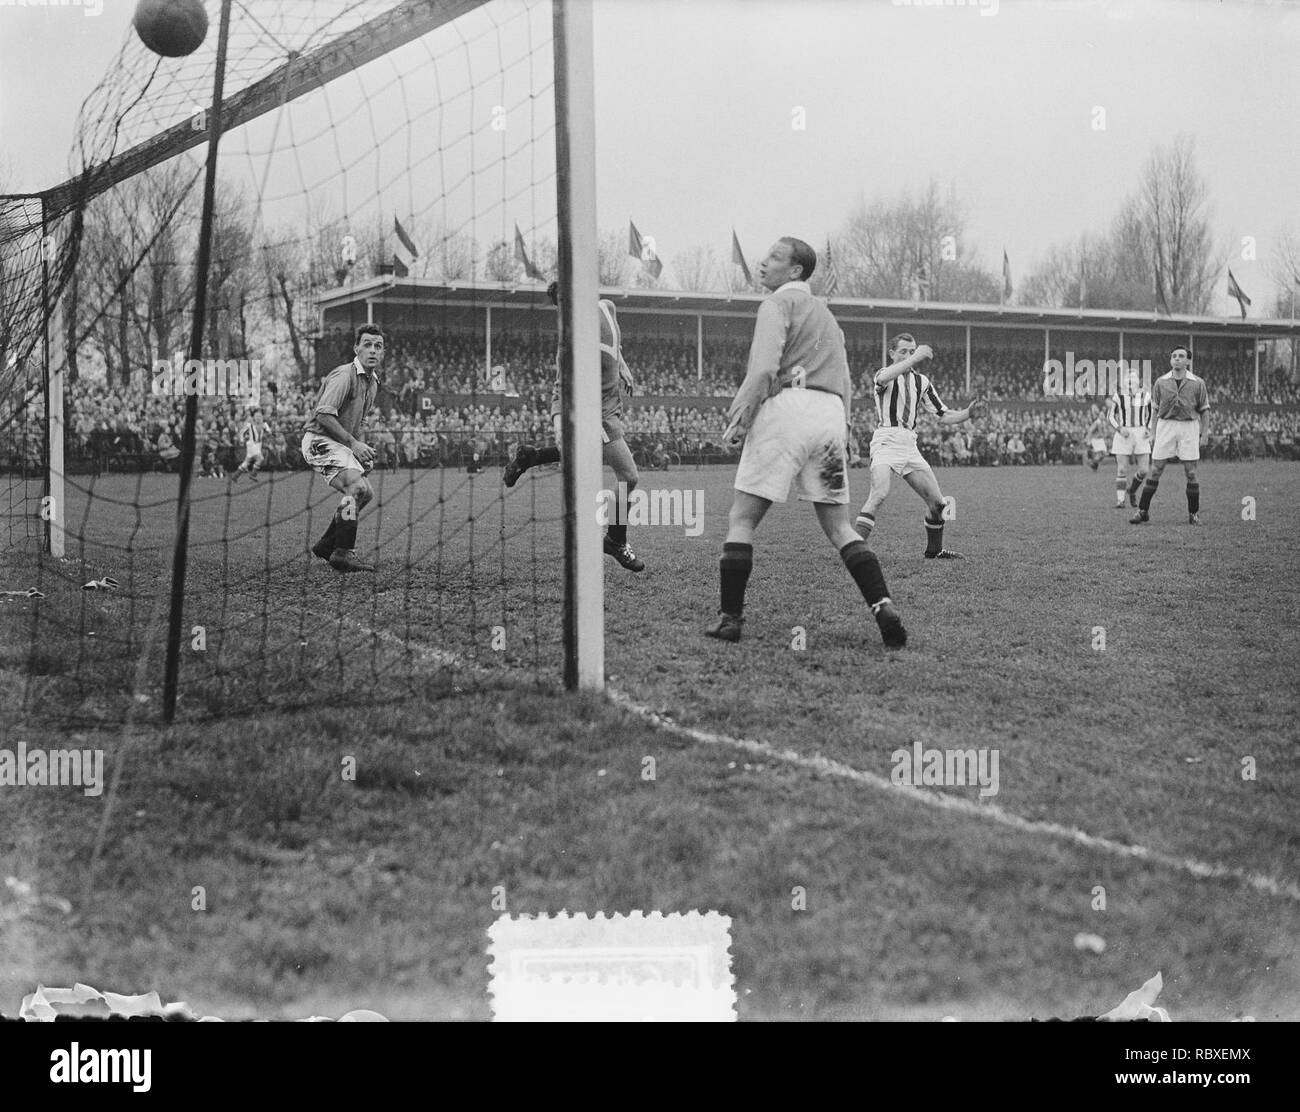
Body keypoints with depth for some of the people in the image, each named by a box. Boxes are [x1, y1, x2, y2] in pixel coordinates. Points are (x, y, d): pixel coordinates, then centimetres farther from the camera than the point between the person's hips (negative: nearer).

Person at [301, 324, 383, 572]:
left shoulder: (373, 381, 14)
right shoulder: (344, 375, -17)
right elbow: (324, 414, -26)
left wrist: (363, 450, 11)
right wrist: (353, 443, -25)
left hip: (341, 443, 10)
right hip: (320, 440, -10)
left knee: (365, 493, 13)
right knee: (357, 487, -26)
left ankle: (326, 546, 23)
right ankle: (343, 553, -24)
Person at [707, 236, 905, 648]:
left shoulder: (779, 302, 2)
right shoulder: (825, 313, 27)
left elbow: (763, 368, -13)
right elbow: (845, 385, 24)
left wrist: (739, 416, -10)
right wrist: (843, 430, 25)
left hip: (787, 405, -7)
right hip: (832, 414, 7)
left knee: (741, 519, 0)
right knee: (838, 526, 9)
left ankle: (730, 617, -2)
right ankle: (883, 606, -7)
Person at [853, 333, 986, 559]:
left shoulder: (921, 381, 16)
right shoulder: (885, 374, -1)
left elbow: (943, 415, 17)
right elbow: (883, 379, -29)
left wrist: (968, 413, 0)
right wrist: (914, 358, -31)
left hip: (910, 445, 6)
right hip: (886, 441, -6)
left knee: (936, 501, 6)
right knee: (880, 492, -28)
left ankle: (934, 550, 26)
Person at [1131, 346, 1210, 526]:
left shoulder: (1198, 383, 3)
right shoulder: (1161, 382, 7)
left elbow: (1204, 410, 7)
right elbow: (1155, 409, 11)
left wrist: (1204, 434, 0)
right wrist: (1152, 433, 5)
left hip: (1189, 426, -1)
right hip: (1165, 425, 1)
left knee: (1190, 472, -1)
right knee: (1155, 471, -1)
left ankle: (1194, 514, 9)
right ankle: (1143, 511, 5)